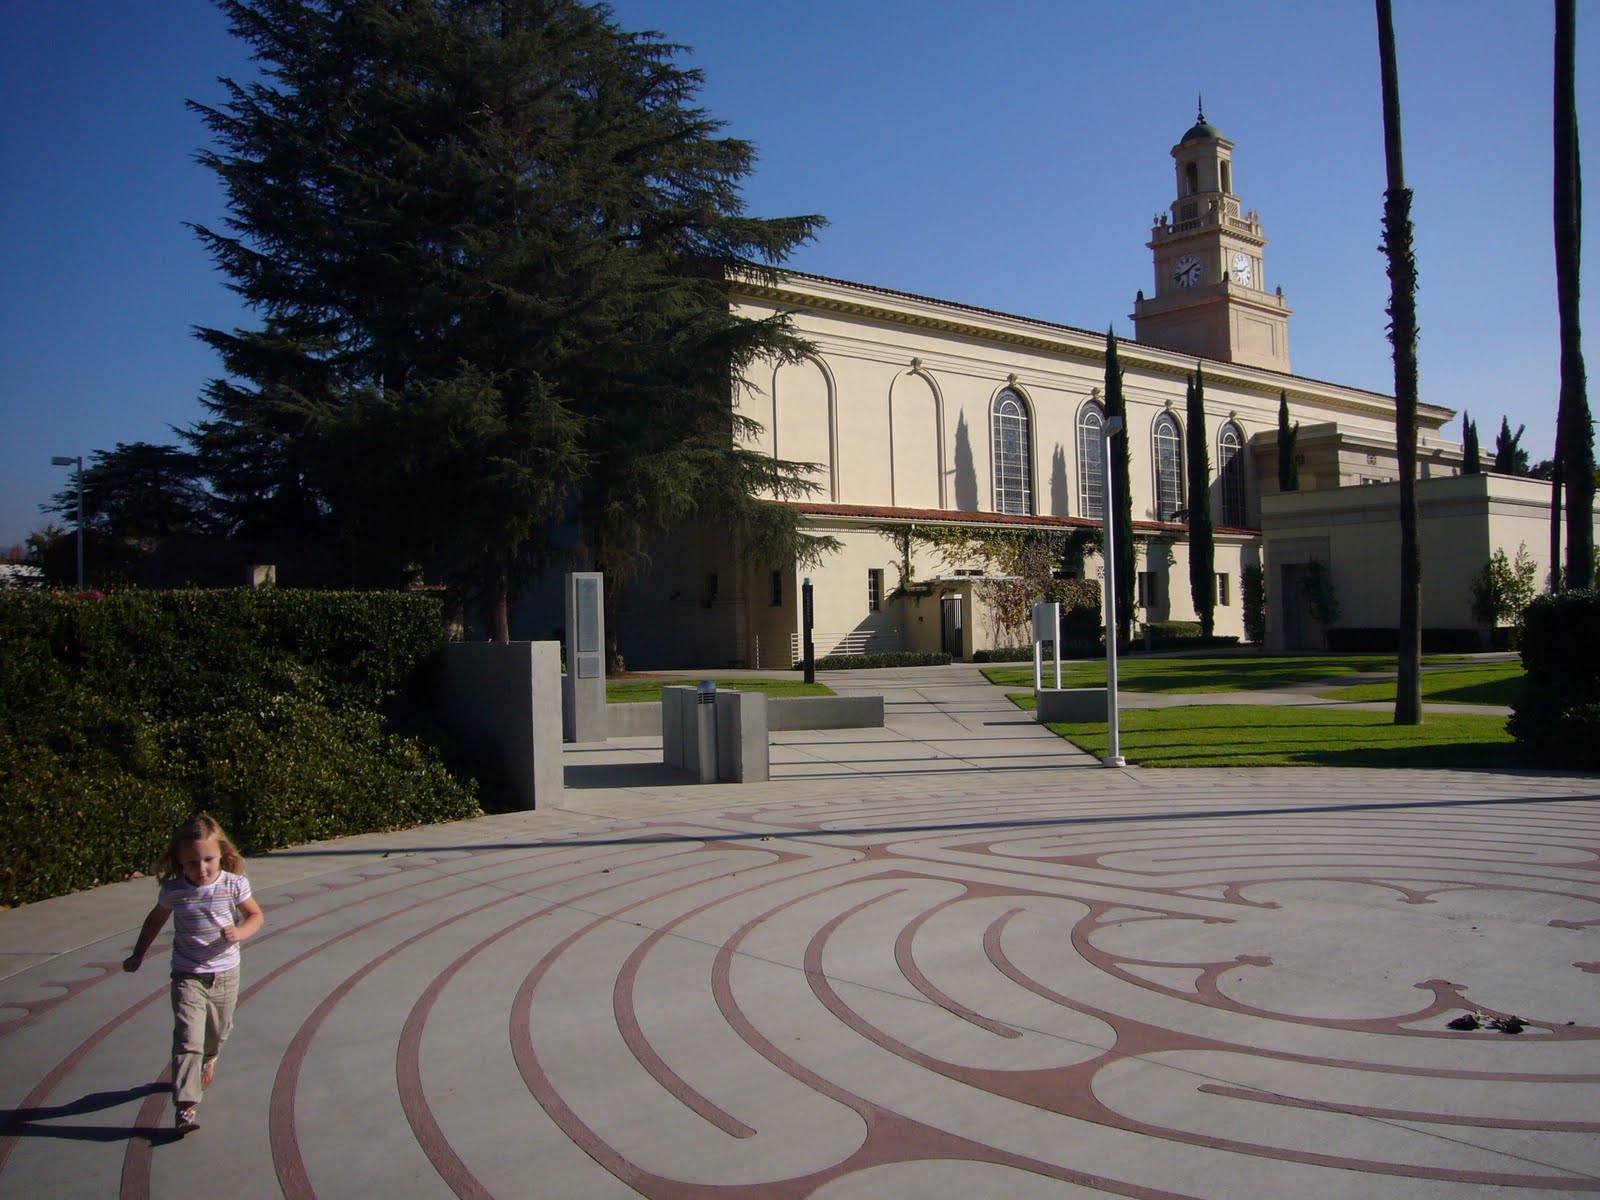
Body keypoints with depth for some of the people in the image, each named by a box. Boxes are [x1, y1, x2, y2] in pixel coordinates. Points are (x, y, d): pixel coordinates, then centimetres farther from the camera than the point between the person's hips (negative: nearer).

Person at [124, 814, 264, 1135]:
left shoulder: (233, 884, -12)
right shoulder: (173, 891, -10)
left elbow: (255, 915, 1)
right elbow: (156, 920, 11)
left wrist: (240, 932, -19)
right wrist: (138, 954, 15)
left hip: (225, 974, 1)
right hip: (188, 976, -1)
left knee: (218, 1031, 20)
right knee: (188, 1038, -13)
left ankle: (208, 1061, 53)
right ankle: (186, 1105, -11)